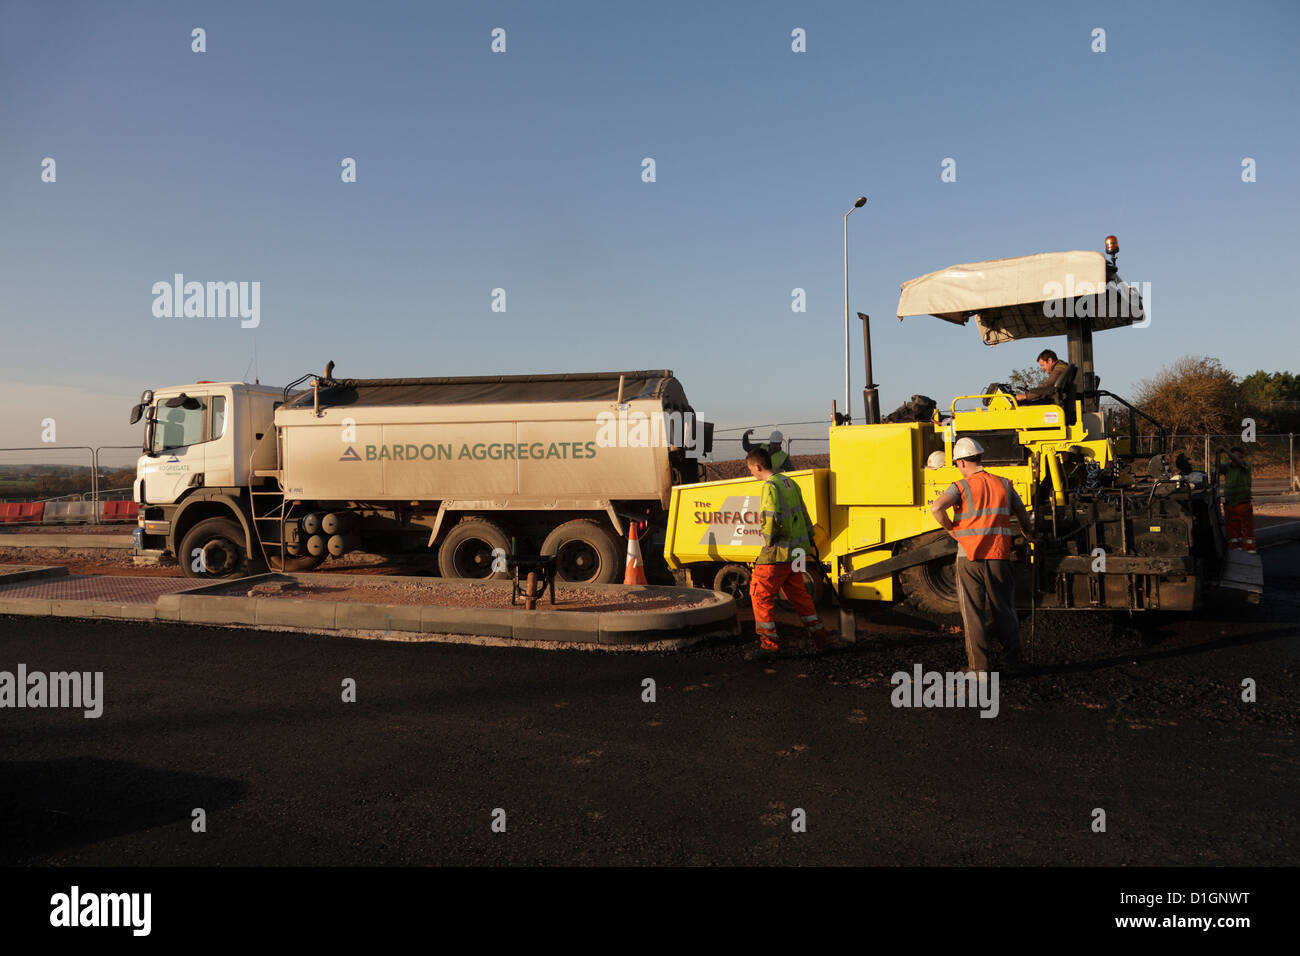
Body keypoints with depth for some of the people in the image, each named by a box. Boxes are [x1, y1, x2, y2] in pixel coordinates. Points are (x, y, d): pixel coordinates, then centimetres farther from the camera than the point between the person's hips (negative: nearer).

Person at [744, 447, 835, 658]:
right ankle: (820, 638, 22)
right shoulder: (789, 482, 12)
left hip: (779, 552, -9)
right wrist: (809, 539, 26)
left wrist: (768, 540, -11)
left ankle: (769, 644, 4)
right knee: (797, 593, 19)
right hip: (797, 550, 9)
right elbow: (803, 513, 19)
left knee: (761, 593, 1)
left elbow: (771, 518, -27)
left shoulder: (770, 486, -16)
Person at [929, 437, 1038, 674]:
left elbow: (936, 507, -22)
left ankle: (978, 666, 6)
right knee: (1003, 609, 17)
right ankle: (1014, 658, 29)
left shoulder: (962, 486, -5)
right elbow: (1022, 512, 20)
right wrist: (1027, 535, 39)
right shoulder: (1004, 485, 7)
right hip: (999, 557, 3)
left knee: (973, 612, 4)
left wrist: (951, 529, -5)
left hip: (969, 557, -3)